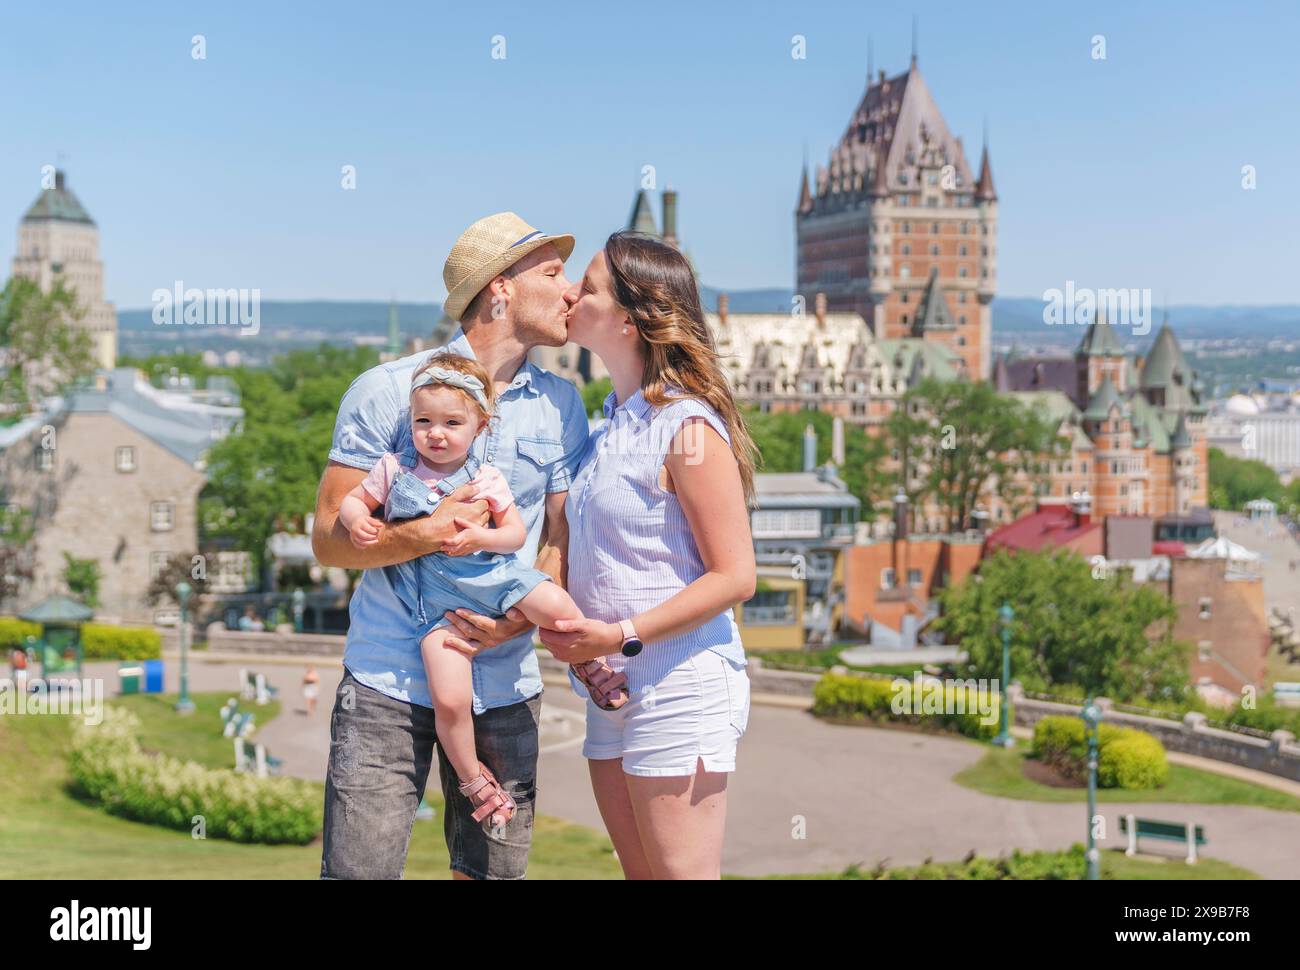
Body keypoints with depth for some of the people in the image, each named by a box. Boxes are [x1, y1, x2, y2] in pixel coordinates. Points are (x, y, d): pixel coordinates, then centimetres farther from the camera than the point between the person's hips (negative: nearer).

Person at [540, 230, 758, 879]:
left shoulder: (688, 425, -14)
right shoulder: (611, 423, 13)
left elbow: (734, 577, -16)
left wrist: (622, 637, -21)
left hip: (678, 687, -9)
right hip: (611, 687, 9)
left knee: (682, 873, -2)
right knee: (640, 871, 13)